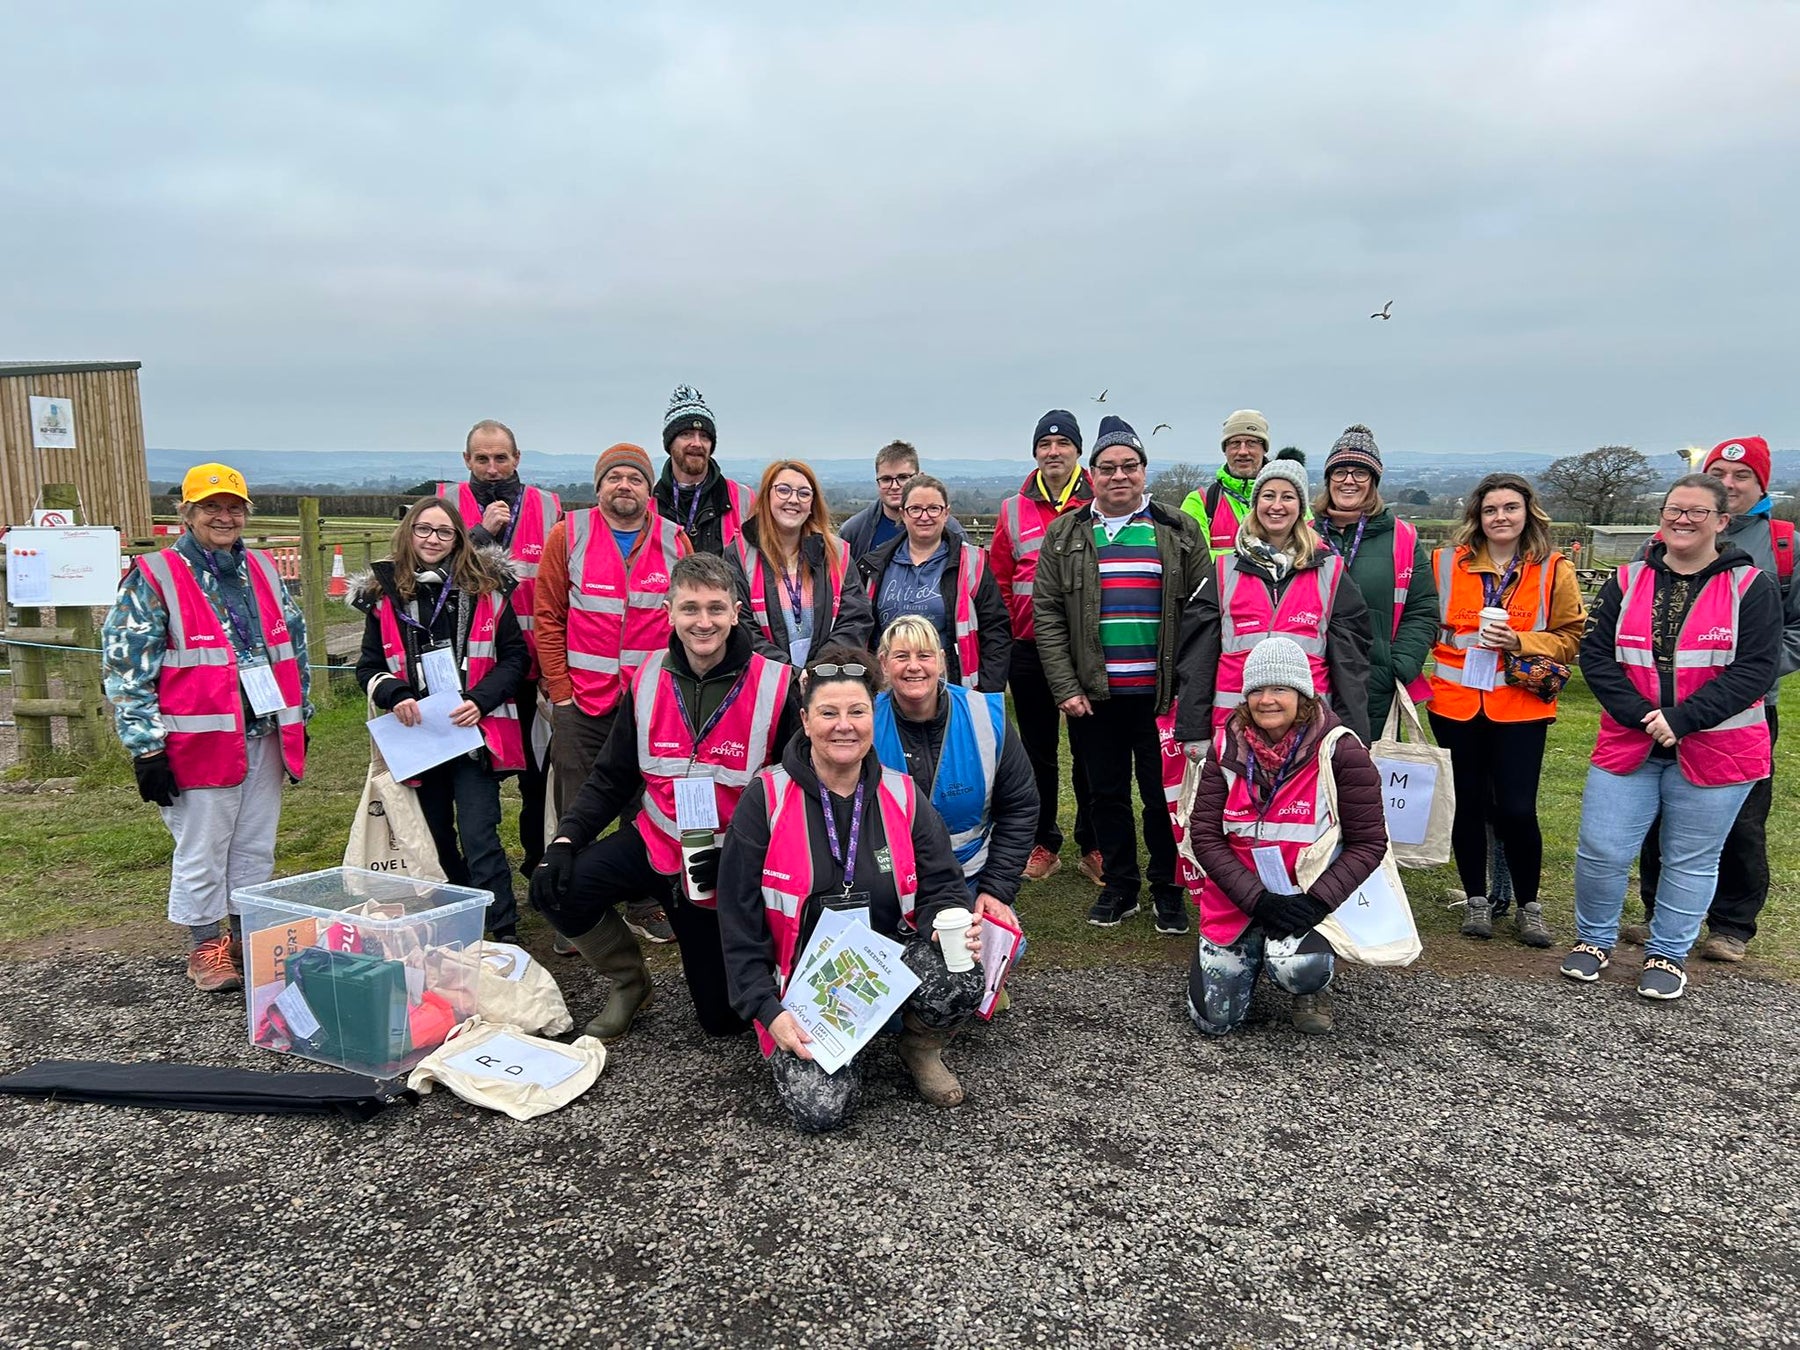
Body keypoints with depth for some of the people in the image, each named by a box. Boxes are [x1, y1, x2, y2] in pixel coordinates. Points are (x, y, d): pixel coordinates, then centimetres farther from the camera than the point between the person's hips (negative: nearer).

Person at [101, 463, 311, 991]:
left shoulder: (263, 571, 11)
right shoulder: (154, 579, -7)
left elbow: (294, 646, 19)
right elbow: (126, 669, -9)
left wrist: (299, 719, 17)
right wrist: (147, 747, -12)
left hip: (265, 737, 6)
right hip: (200, 743, -5)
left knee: (256, 847, 14)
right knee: (202, 852, 4)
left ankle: (248, 936, 29)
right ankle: (205, 947, 20)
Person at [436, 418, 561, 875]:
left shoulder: (547, 508, 5)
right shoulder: (447, 504, 4)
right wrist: (482, 532, -16)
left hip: (532, 665, 0)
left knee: (537, 769, 7)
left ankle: (539, 859, 21)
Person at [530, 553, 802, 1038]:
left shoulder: (775, 687, -15)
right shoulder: (648, 680, -3)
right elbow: (611, 779, 3)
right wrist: (566, 839, -12)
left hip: (733, 868, -3)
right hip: (655, 843, 3)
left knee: (724, 1019, 3)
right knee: (553, 887, -20)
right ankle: (629, 980, 7)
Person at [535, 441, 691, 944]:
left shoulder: (674, 541, 4)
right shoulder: (568, 535, 0)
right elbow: (548, 617, 1)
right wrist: (560, 690, -4)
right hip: (582, 703, -1)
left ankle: (645, 907, 25)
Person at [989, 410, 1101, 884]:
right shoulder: (1013, 511, 5)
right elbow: (999, 580, 8)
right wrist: (1007, 636, 1)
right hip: (1030, 650, 2)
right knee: (1039, 751, 12)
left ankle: (1093, 846, 20)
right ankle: (1043, 844, 24)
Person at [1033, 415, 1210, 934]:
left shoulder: (1179, 533, 4)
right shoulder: (1064, 536, 5)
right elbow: (1047, 615, 1)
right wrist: (1065, 688, -6)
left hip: (1160, 693, -1)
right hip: (1092, 694, 1)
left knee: (1163, 795, 5)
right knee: (1106, 794, 11)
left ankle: (1168, 890, 21)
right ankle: (1119, 887, 26)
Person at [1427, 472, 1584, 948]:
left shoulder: (1555, 570, 1)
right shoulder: (1446, 562, 3)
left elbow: (1571, 638, 2)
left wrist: (1517, 641, -12)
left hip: (1520, 705, -1)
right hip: (1456, 702, 2)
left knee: (1516, 808, -5)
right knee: (1467, 803, 8)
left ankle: (1528, 905, 16)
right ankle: (1476, 899, 24)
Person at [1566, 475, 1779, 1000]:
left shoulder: (1752, 586, -3)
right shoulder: (1629, 581, 5)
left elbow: (1755, 668, -10)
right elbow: (1594, 653, 0)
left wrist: (1681, 719, -19)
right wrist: (1640, 715, -14)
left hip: (1714, 750, -2)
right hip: (1629, 742, 2)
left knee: (1692, 859, 9)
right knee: (1601, 851, 1)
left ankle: (1668, 955, 26)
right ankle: (1593, 939, 23)